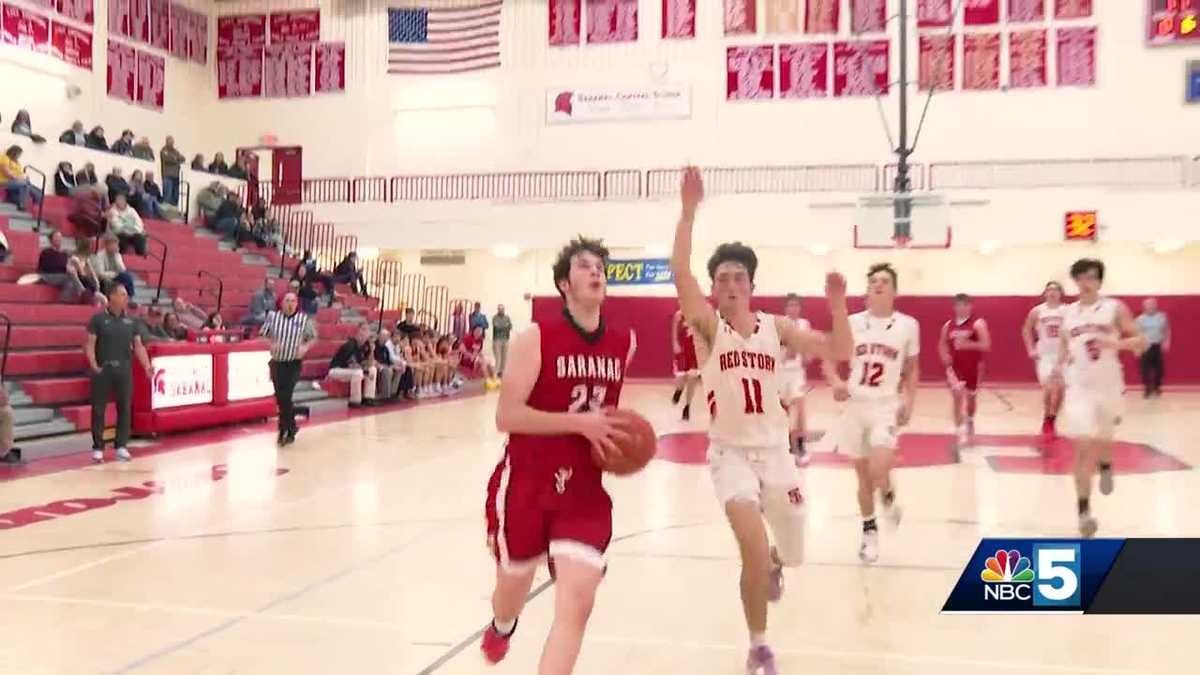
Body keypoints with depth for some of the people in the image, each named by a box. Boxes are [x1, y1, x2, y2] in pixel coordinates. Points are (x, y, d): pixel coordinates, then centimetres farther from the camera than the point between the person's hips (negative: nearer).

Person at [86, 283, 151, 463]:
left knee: (124, 408, 5)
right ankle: (98, 448, 13)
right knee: (98, 409, 3)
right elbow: (90, 344, -6)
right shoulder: (98, 318, -3)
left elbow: (138, 345, 7)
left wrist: (147, 366, -5)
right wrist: (93, 364, -20)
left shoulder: (131, 320, 7)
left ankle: (122, 446, 15)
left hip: (124, 369, 3)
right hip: (103, 369, -3)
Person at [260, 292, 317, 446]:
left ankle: (284, 431, 0)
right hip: (277, 362, 3)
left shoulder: (304, 319, -4)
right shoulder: (273, 316, -1)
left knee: (285, 396, -12)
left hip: (294, 363, -3)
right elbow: (262, 335, 4)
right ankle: (291, 426, 29)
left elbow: (313, 337, 6)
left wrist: (305, 347, -13)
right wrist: (271, 344, -15)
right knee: (280, 397, 8)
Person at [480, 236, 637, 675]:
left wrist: (622, 438, 5)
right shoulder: (536, 338, -14)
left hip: (585, 488, 3)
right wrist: (579, 423, -25)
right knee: (514, 584, 18)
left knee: (578, 599, -11)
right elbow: (506, 416, -19)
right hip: (525, 484, -3)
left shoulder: (625, 341, 2)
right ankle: (500, 629, 57)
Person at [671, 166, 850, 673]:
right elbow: (680, 274, -25)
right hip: (730, 452, -3)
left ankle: (771, 564, 57)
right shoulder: (708, 326, -8)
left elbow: (838, 353, -2)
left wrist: (837, 305, -18)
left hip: (774, 449, 4)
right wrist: (689, 210, -32)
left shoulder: (776, 327, 1)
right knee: (752, 544, -23)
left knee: (789, 550, 15)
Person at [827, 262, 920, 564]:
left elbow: (912, 369, 9)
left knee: (878, 470, -20)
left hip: (887, 406, -2)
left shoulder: (908, 325, -1)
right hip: (855, 405, 2)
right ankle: (869, 531, 29)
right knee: (863, 475, 10)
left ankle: (889, 497, 16)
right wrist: (835, 382, -13)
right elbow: (827, 358, 6)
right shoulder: (852, 322, 0)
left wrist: (909, 401, -1)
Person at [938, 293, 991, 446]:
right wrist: (945, 356, -1)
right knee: (957, 396, -12)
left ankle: (970, 422, 43)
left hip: (973, 367, -2)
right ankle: (961, 430, -10)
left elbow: (986, 345, -16)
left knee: (970, 397, 15)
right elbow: (942, 344, 17)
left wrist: (968, 344, -29)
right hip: (954, 367, 2)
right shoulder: (948, 325, 3)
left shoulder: (978, 323, -9)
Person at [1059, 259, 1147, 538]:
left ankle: (1106, 466, 52)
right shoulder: (1068, 313, 6)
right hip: (1079, 387, 0)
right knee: (1083, 447, -9)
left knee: (1102, 441, 15)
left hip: (1108, 386, 0)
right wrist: (1061, 364, 1)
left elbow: (1142, 342, -5)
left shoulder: (1115, 308, -2)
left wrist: (1115, 343, -23)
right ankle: (1084, 511, -6)